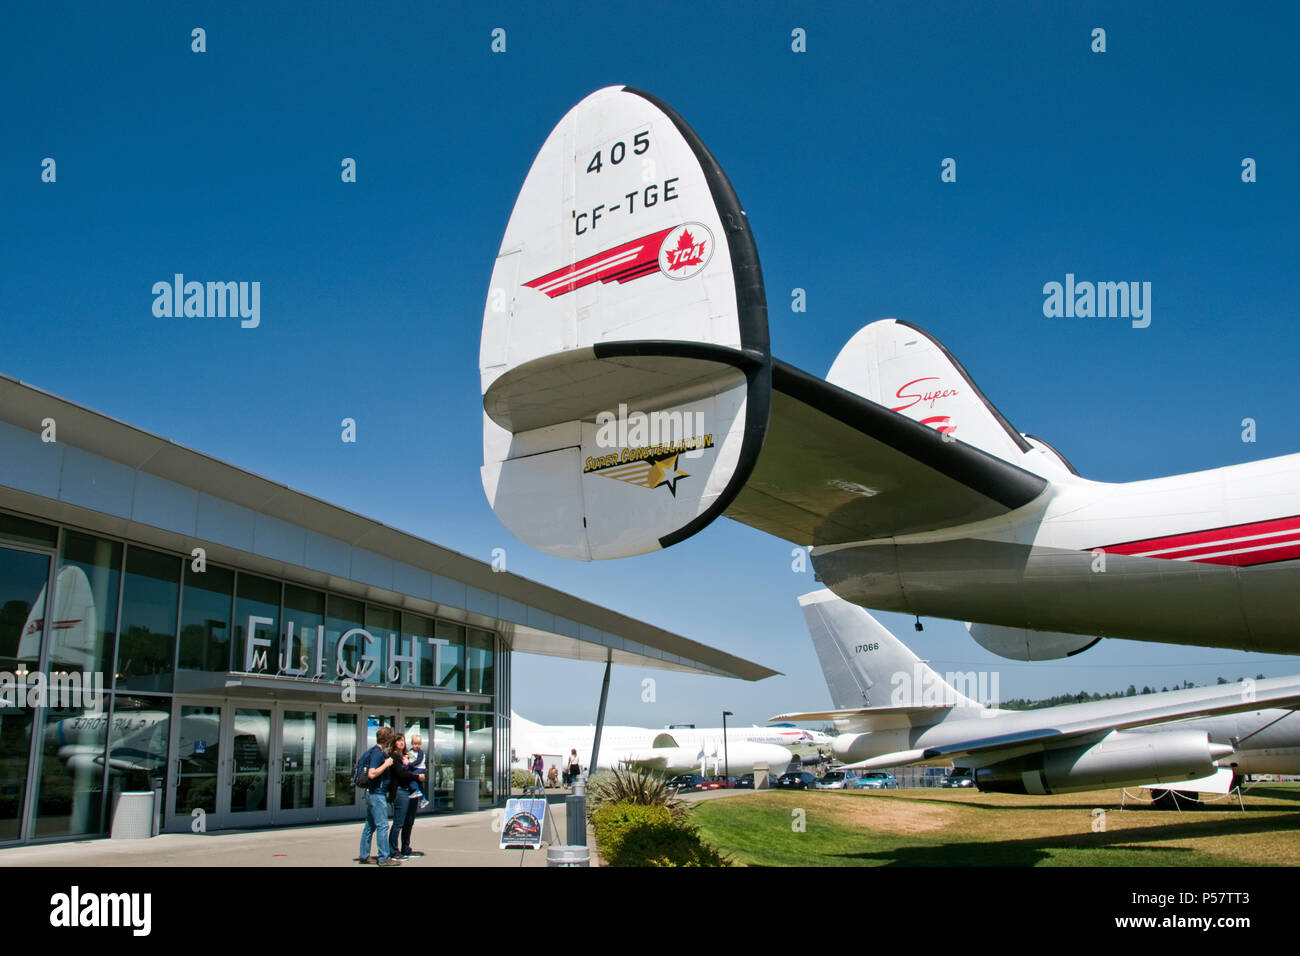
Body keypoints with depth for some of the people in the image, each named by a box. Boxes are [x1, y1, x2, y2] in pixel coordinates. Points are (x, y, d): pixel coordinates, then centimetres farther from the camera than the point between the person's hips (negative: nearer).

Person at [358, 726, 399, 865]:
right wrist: (386, 764, -18)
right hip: (377, 793, -10)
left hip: (372, 792, 10)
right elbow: (372, 774, -26)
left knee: (370, 825, 14)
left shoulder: (376, 751, 11)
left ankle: (364, 855, 20)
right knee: (382, 825, -8)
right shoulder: (377, 753, -18)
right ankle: (384, 858, -6)